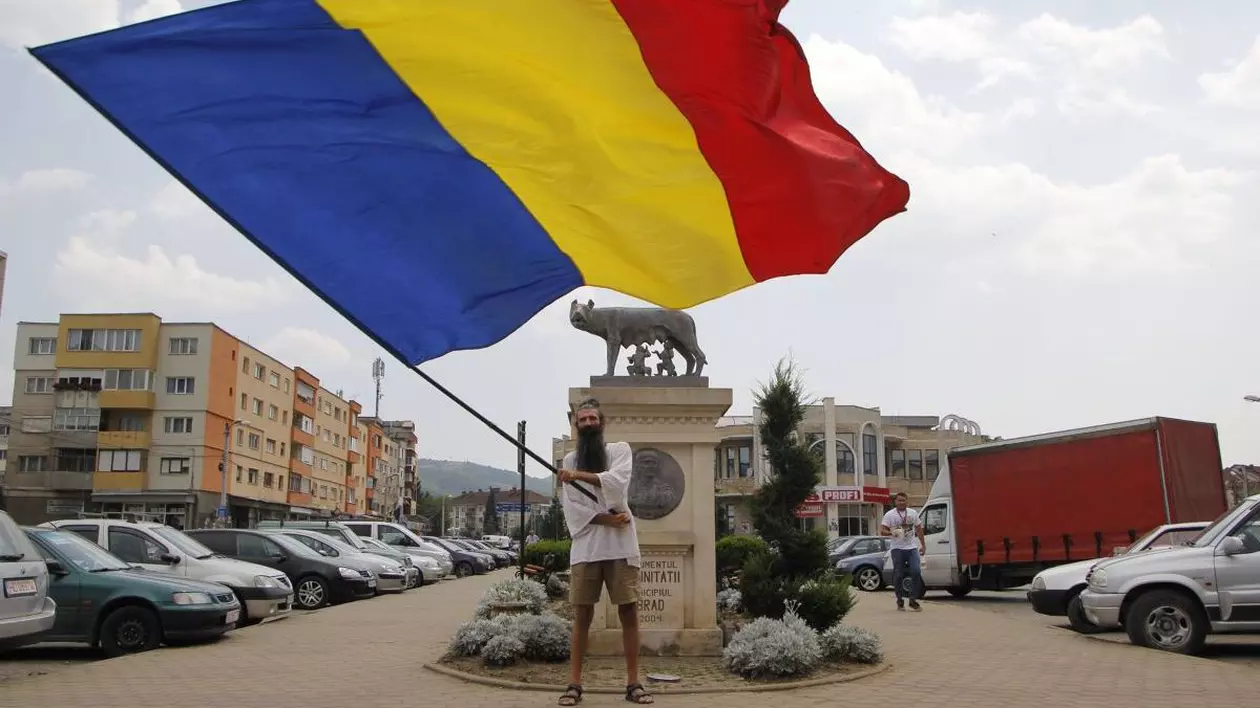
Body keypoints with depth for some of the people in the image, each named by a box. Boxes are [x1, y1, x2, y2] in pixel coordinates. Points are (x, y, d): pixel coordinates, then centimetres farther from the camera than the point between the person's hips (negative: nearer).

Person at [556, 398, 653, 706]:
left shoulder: (620, 449, 6)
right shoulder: (569, 460, 12)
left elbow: (617, 481, -15)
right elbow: (570, 506, 2)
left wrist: (580, 475, -26)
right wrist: (605, 518, -11)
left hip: (620, 545, -1)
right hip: (585, 546, 1)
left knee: (629, 612, 0)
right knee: (582, 615, 3)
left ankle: (633, 683, 6)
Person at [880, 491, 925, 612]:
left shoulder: (913, 513, 11)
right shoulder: (890, 515, -1)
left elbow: (919, 529, 20)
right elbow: (882, 531, -6)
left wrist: (923, 545, 17)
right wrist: (892, 532, -25)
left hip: (912, 548, 2)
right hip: (897, 549, -2)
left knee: (916, 571, -12)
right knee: (898, 575, -1)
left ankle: (913, 600, -1)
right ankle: (900, 601, 13)